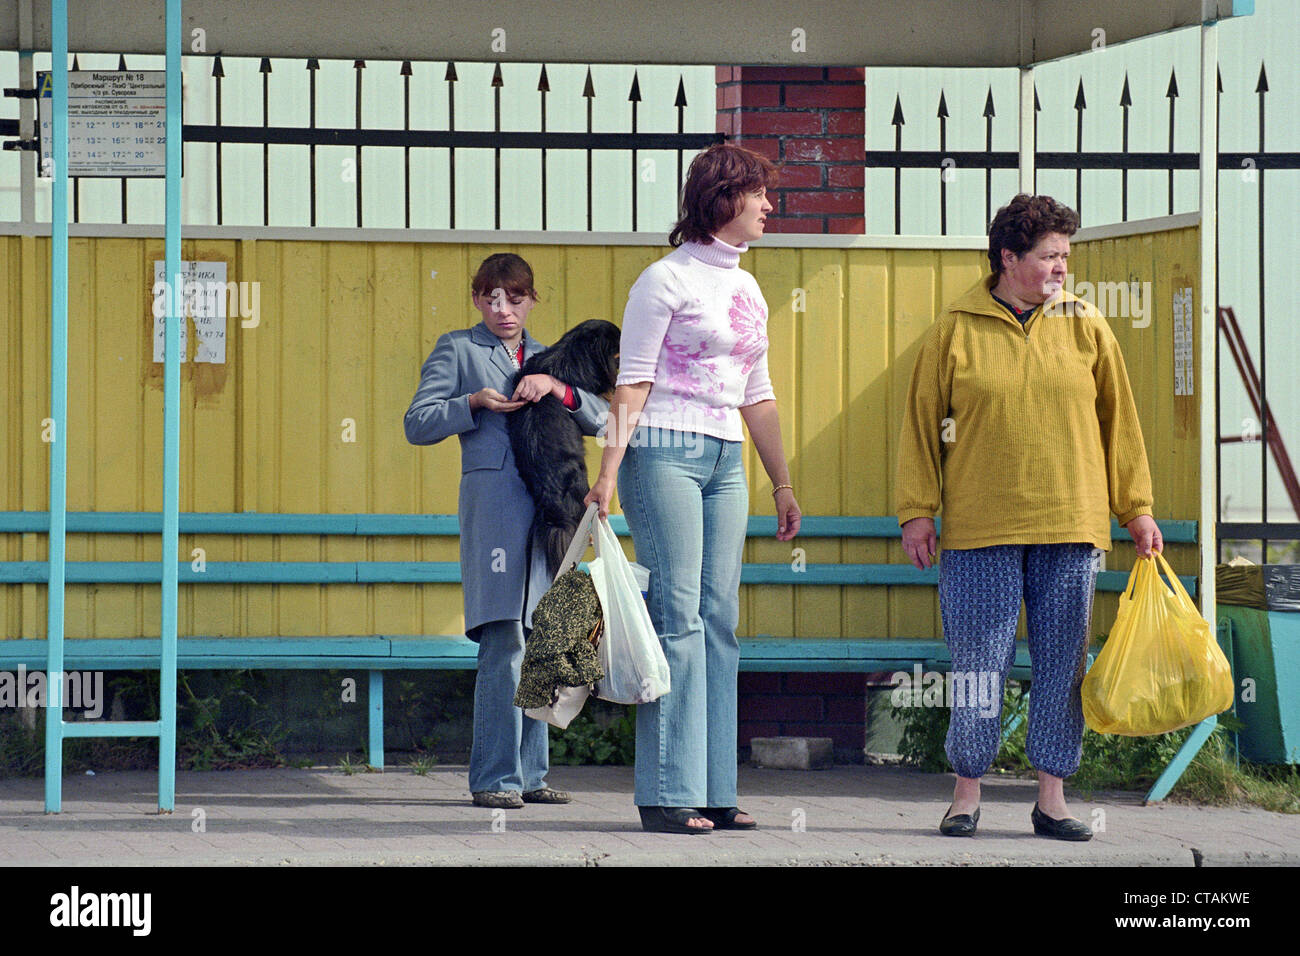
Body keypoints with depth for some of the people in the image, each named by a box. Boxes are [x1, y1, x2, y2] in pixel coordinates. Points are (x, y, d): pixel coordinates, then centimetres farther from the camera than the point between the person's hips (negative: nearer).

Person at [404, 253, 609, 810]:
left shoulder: (546, 357, 22)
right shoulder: (457, 350, 10)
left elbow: (598, 419, 12)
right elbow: (418, 425, 4)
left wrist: (558, 389, -5)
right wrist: (475, 403, -8)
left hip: (549, 507, 5)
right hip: (493, 500, -5)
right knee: (505, 641, -12)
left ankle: (530, 773, 11)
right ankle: (495, 778, -10)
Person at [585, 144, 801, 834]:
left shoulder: (748, 291, 17)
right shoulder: (667, 279, -5)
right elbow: (633, 381, -9)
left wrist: (782, 483, 24)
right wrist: (610, 469, -17)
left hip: (725, 464, 7)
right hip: (664, 452, -7)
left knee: (719, 619, 4)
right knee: (677, 615, -10)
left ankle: (713, 791, 5)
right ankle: (667, 795, -9)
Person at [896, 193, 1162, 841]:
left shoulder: (1086, 328, 7)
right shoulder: (956, 331, 2)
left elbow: (1119, 421, 11)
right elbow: (921, 423, 5)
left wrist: (1135, 509, 9)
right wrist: (917, 511, 1)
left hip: (1070, 527, 2)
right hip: (980, 532, -2)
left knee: (1062, 666, 4)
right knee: (979, 664, -1)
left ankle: (1052, 797, 12)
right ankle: (966, 795, 10)